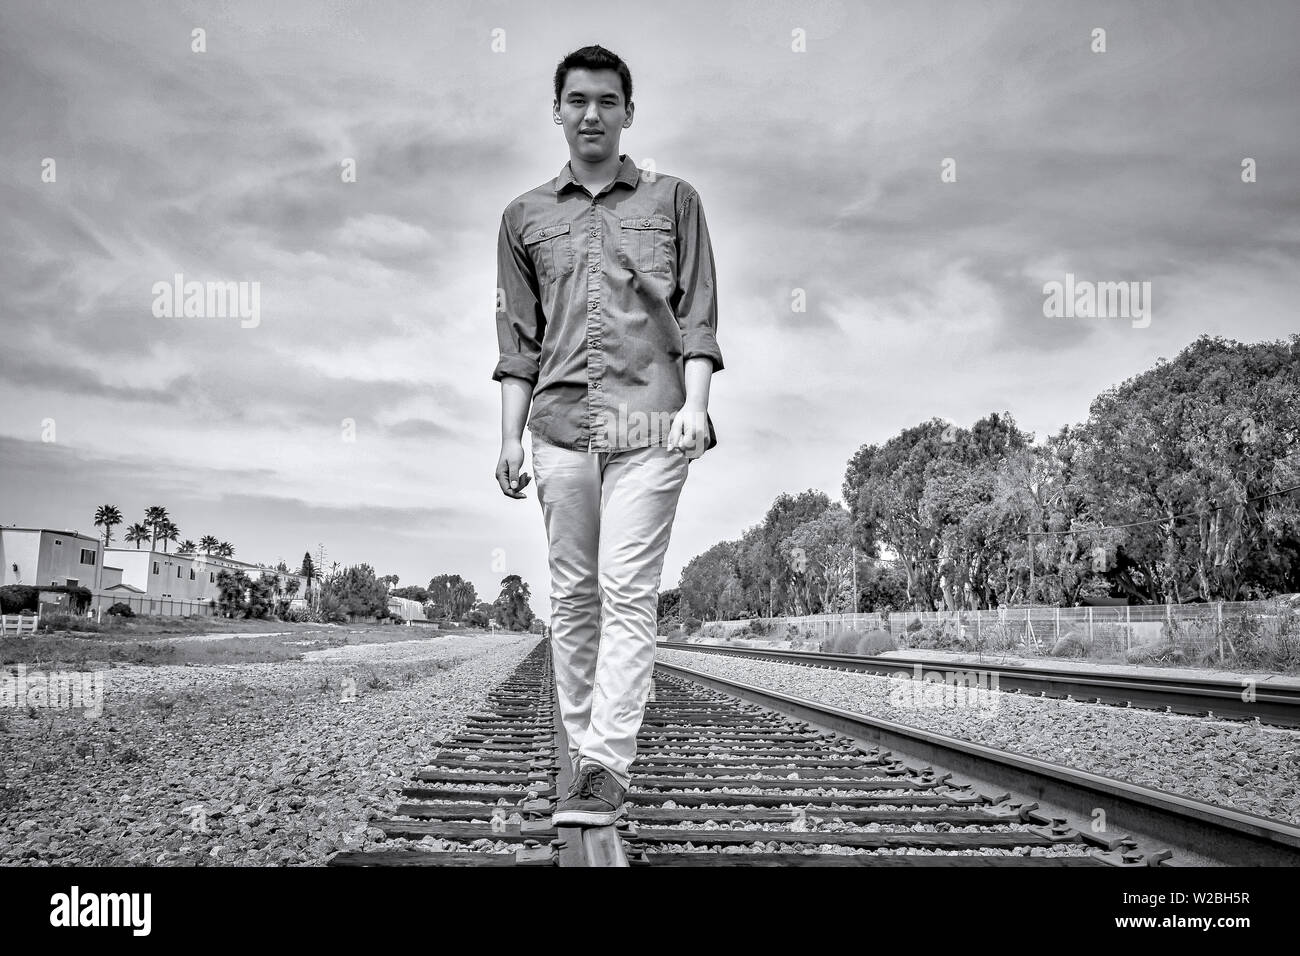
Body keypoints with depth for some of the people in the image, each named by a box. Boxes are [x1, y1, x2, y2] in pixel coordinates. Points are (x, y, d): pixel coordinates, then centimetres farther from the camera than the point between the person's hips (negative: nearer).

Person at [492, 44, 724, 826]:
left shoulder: (674, 200, 13)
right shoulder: (525, 217, 18)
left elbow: (698, 317, 7)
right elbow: (518, 338, 16)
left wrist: (696, 405, -7)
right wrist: (511, 435, 8)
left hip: (650, 421, -2)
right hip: (561, 423, 3)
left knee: (628, 593, -11)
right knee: (572, 596, 3)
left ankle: (607, 768, -13)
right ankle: (587, 754, 12)